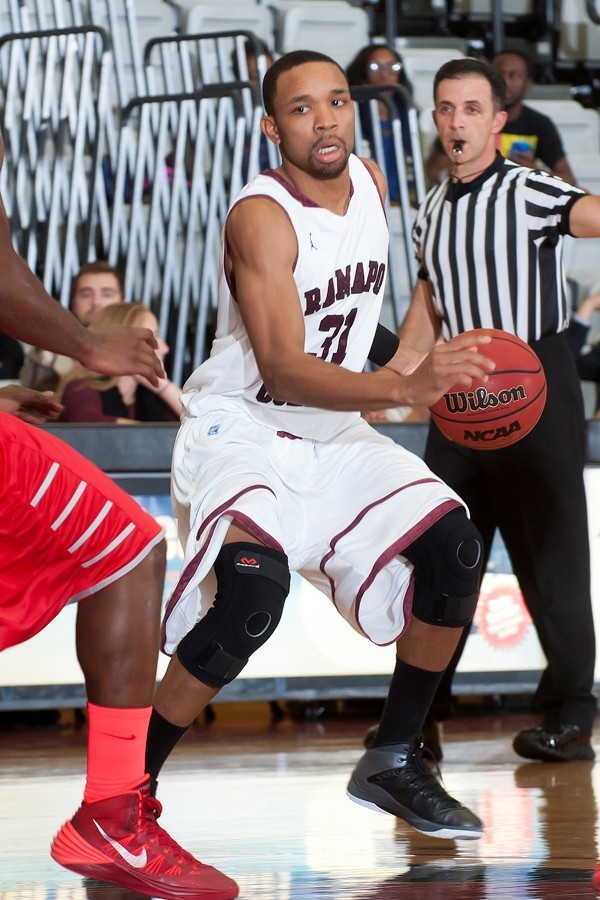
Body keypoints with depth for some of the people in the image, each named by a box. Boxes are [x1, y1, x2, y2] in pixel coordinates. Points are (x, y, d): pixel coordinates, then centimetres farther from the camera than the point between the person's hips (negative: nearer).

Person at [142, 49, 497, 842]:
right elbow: (282, 370, -33)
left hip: (332, 436, 8)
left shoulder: (370, 182, 2)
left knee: (453, 548, -9)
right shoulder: (262, 215, -22)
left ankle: (395, 761, 9)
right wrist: (405, 388, -44)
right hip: (240, 430, -8)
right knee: (255, 587, -32)